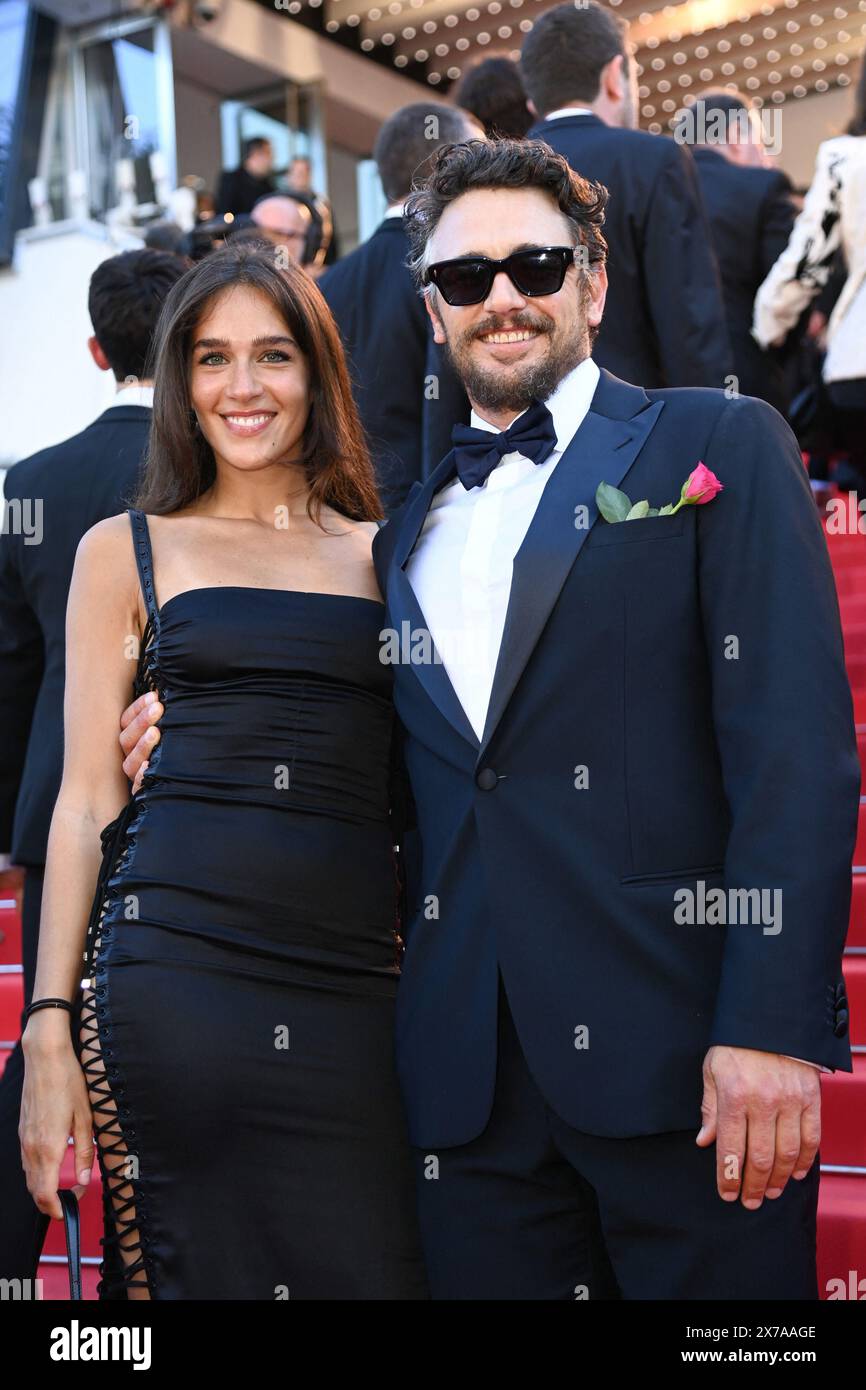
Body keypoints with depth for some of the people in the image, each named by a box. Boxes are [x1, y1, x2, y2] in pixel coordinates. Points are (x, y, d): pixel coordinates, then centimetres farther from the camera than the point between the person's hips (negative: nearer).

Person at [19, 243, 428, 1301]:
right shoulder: (124, 550, 9)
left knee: (363, 1264, 2)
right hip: (174, 965, -2)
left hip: (351, 977, 2)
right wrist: (49, 1026, -1)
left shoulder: (384, 554, 13)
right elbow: (86, 799, 6)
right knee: (190, 1262, 4)